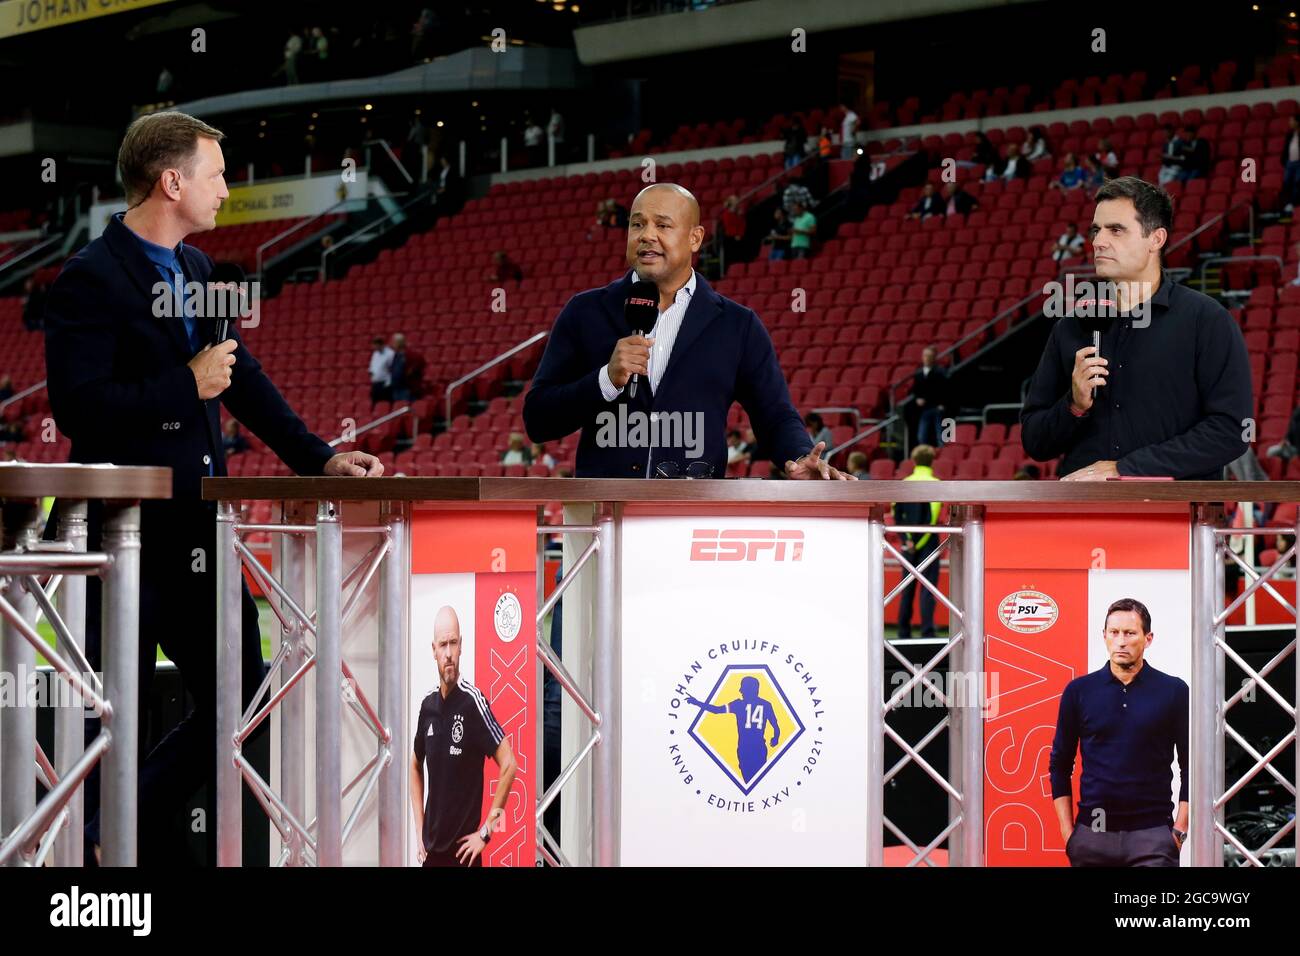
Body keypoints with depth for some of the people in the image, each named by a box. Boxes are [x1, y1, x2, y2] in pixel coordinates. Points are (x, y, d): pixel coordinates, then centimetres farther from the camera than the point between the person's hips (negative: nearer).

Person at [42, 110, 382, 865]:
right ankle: (95, 844, 16)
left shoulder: (195, 270, 14)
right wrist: (186, 385, -18)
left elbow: (242, 377, 20)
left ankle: (131, 823, 23)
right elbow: (77, 405, -20)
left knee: (241, 701, 10)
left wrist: (319, 457, 12)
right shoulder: (91, 280, -12)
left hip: (199, 533, 8)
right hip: (127, 538, -8)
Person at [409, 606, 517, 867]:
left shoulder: (473, 702, -12)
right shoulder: (428, 705, 7)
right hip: (432, 850, 6)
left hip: (463, 850, -6)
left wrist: (486, 831, -12)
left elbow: (508, 765, -13)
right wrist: (420, 831, 14)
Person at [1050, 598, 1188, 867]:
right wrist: (1067, 831, 4)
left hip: (1151, 833, -2)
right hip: (1092, 834, 2)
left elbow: (1191, 766, 5)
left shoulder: (1173, 691, 3)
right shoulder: (1079, 691, 6)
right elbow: (1060, 764, 11)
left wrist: (1180, 830, -3)